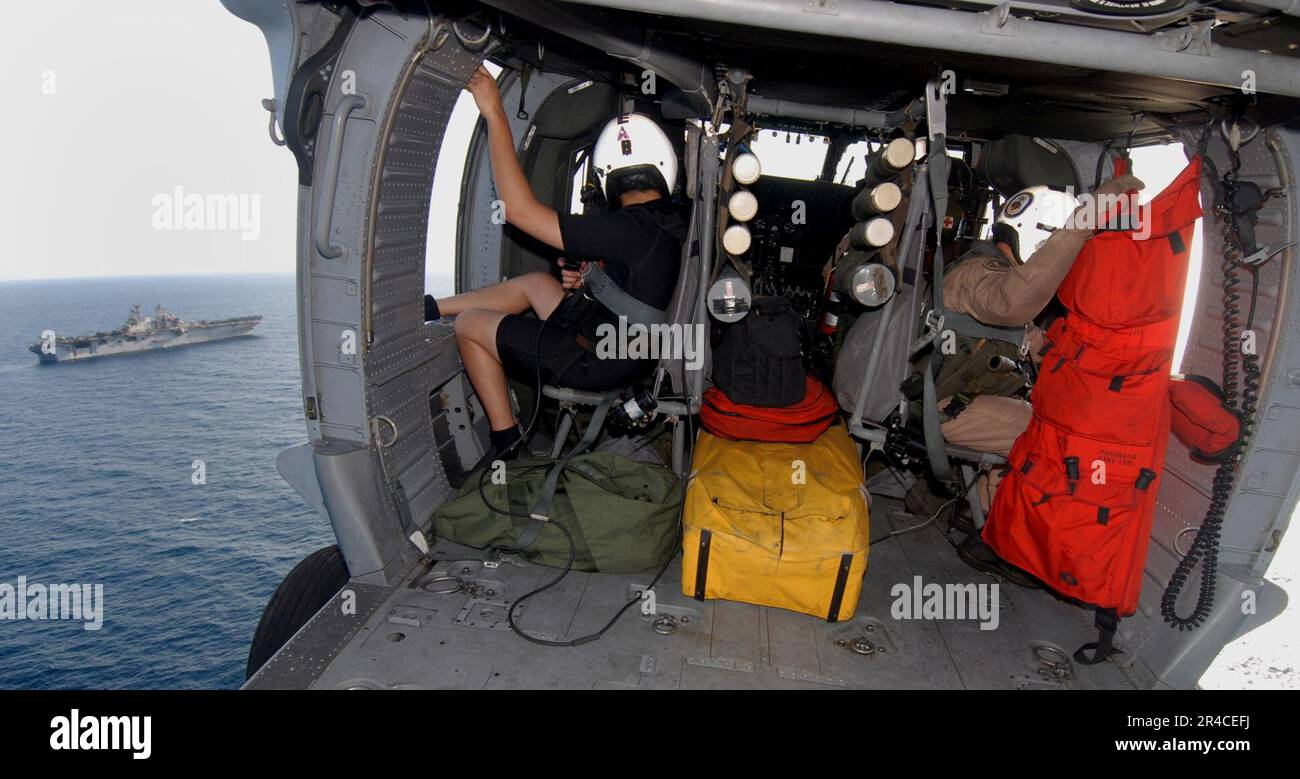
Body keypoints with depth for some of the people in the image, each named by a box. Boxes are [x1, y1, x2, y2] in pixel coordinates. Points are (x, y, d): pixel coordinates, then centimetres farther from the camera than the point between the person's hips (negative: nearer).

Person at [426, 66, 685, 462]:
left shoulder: (629, 229, -29)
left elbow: (520, 209, -27)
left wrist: (495, 113, -23)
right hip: (630, 347, 9)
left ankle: (505, 437, 13)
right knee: (535, 282, 22)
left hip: (599, 364, -9)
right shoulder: (668, 223, -1)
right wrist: (589, 278, -2)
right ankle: (431, 308, 34)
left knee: (470, 324, 3)